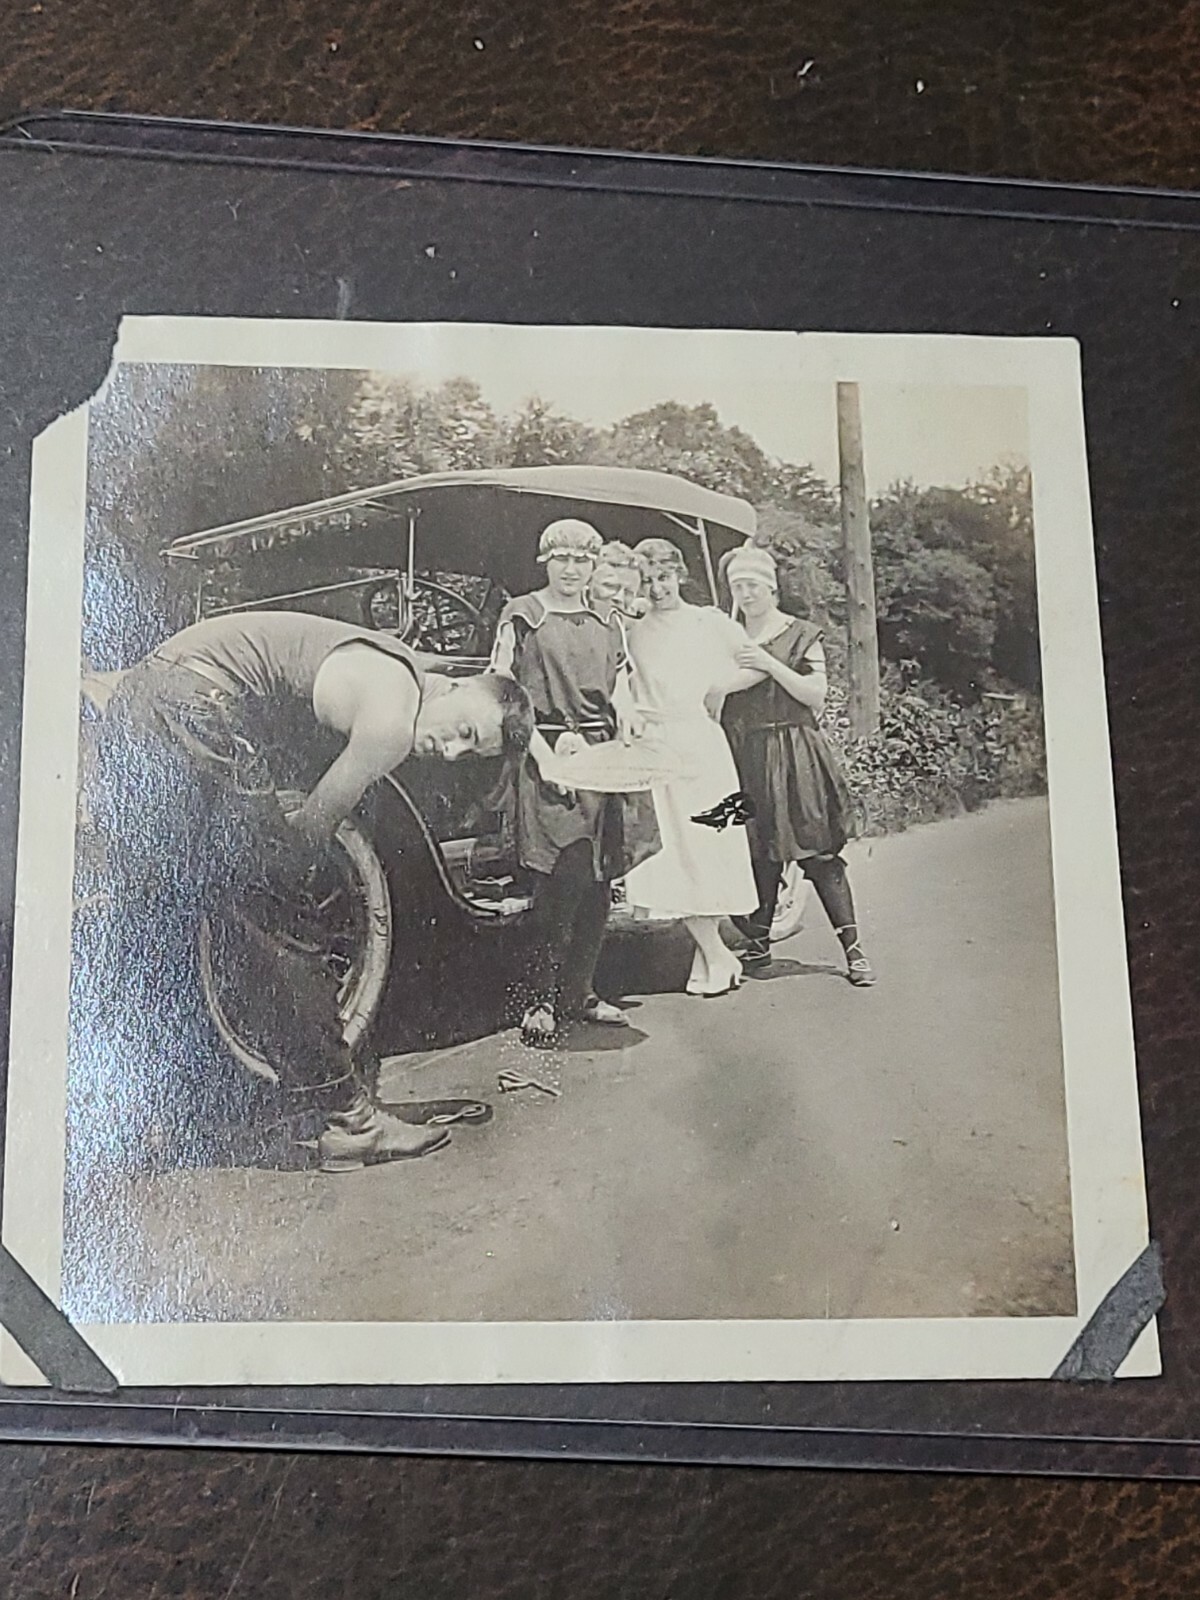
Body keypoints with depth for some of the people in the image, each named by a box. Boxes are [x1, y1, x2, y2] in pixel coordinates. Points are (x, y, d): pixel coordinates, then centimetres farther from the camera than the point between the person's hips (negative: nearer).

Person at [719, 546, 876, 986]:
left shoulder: (802, 635, 5)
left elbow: (816, 694, -6)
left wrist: (770, 665, -12)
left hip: (794, 756, -3)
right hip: (744, 758, 3)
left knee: (819, 853, -4)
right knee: (759, 854, 4)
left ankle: (853, 949, 0)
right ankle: (757, 945, 17)